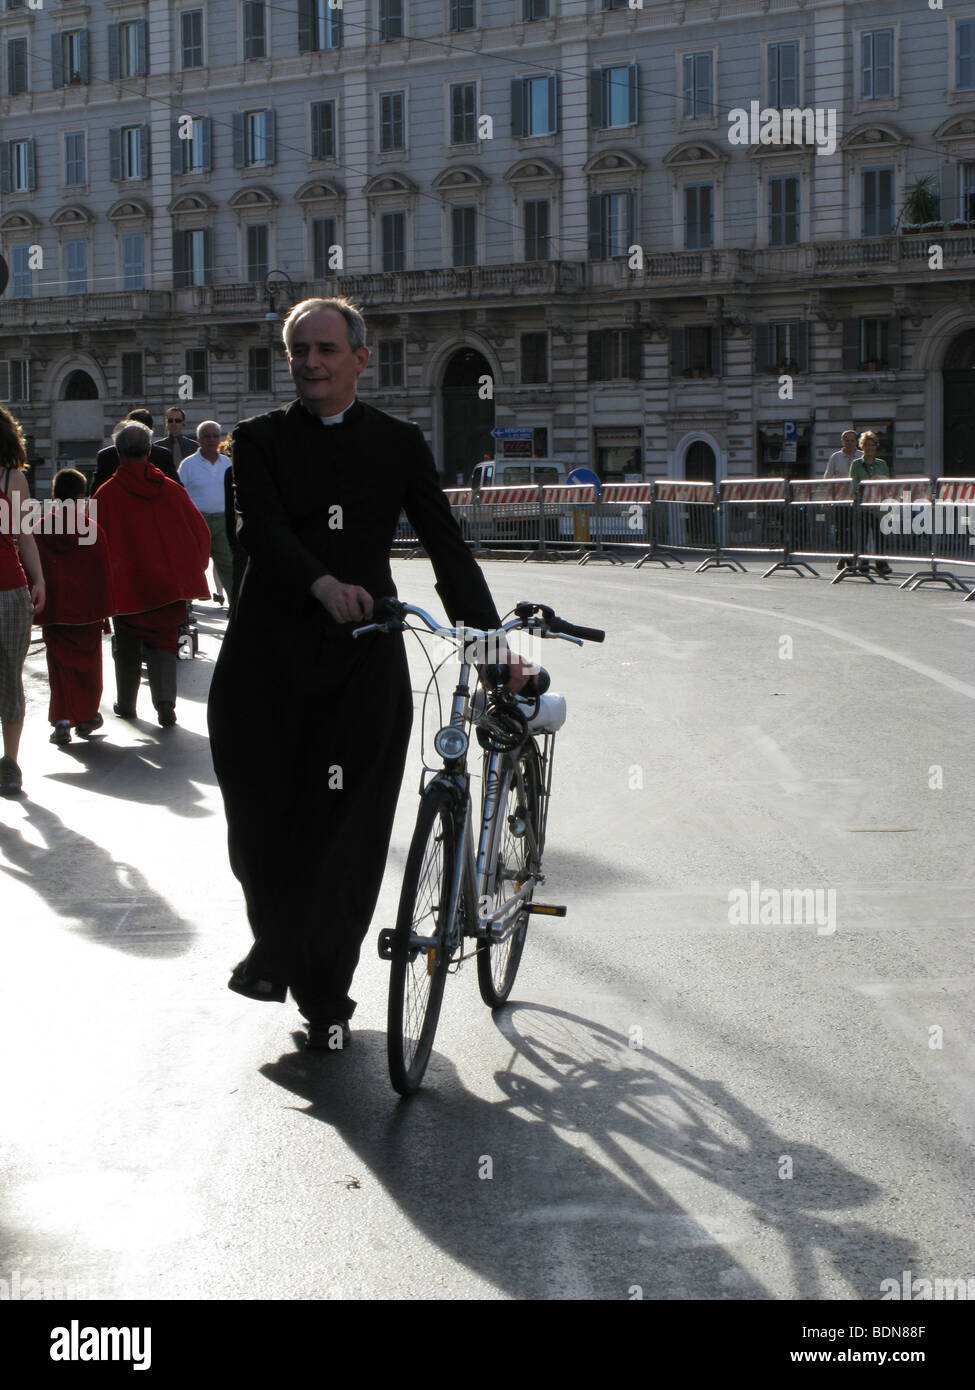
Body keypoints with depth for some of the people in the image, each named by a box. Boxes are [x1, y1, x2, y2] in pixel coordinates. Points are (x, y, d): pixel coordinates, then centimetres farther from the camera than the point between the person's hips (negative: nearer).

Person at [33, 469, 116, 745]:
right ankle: (86, 717, 20)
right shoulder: (93, 529, -7)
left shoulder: (41, 531, -3)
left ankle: (61, 719, -6)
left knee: (59, 663, 6)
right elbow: (104, 572, -5)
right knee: (87, 661, 13)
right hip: (87, 609, -1)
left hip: (54, 609, 1)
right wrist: (107, 609, 2)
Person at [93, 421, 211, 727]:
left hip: (127, 587, -2)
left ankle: (126, 705, 26)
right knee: (163, 644, 7)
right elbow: (200, 532, 4)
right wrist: (192, 569, 18)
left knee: (127, 647, 16)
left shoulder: (107, 493, -9)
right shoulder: (171, 489, 0)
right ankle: (165, 705, -10)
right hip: (170, 585, 2)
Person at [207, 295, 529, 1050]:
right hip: (271, 658, 0)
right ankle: (276, 949, 31)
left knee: (345, 830, -1)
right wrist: (324, 584, -32)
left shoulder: (399, 443, 8)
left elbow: (447, 545, 3)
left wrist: (492, 641, -7)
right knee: (262, 824, 3)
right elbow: (265, 531, -13)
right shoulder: (260, 440, 5)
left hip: (363, 658, 0)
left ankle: (327, 996, 13)